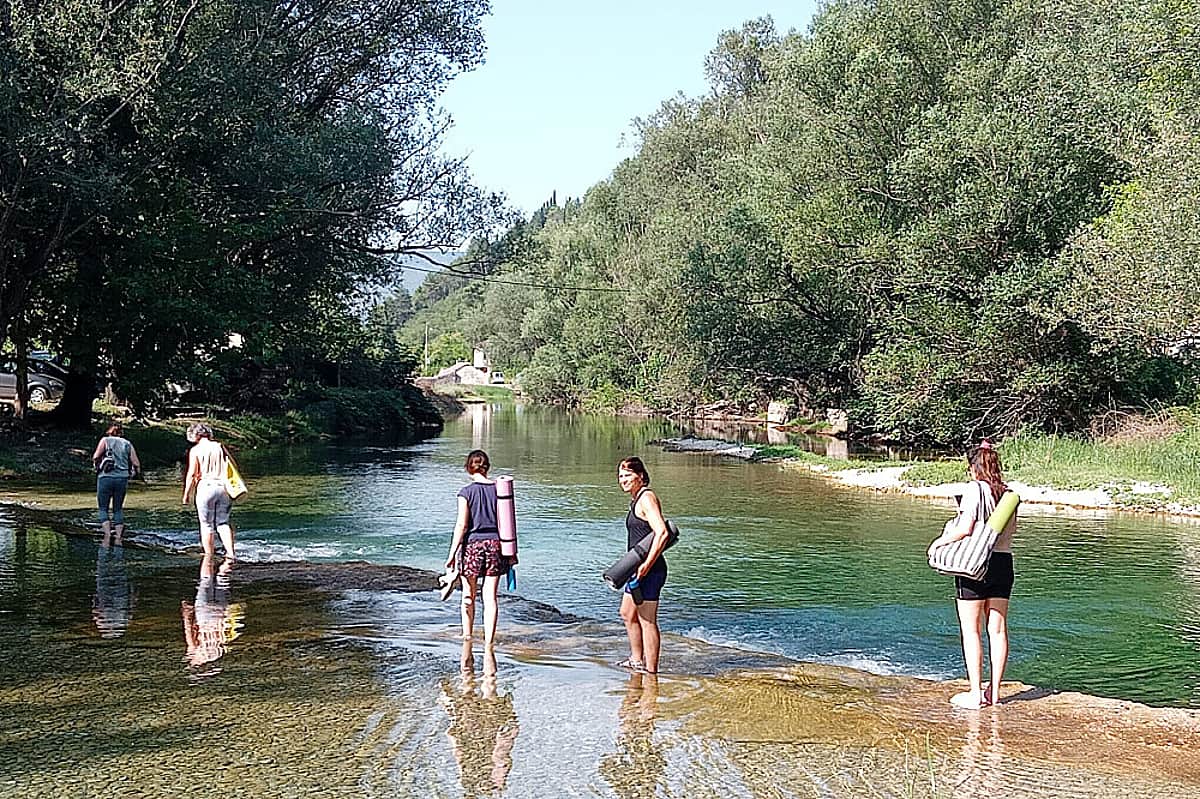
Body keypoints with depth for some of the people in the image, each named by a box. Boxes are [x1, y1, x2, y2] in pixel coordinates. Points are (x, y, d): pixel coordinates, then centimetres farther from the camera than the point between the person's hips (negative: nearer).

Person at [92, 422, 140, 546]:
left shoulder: (105, 440, 5)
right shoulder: (127, 444, 11)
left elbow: (96, 457, -10)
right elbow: (136, 464, 4)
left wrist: (96, 463, 11)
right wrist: (134, 472, 23)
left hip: (106, 477, -2)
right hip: (122, 479, 2)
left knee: (103, 508, 6)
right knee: (118, 509, 14)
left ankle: (107, 536, -9)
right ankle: (118, 537, 5)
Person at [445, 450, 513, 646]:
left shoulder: (466, 492, -7)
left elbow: (461, 525, -10)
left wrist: (452, 553, -6)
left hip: (472, 544, -2)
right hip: (495, 544, 2)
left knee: (468, 597, 12)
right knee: (490, 598, 3)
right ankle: (488, 648, 2)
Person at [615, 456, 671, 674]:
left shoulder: (646, 498, -16)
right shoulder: (638, 499, 15)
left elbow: (662, 533, -26)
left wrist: (647, 564, -26)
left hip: (649, 570, -11)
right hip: (639, 569, 11)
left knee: (647, 621, -4)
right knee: (627, 614, 23)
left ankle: (651, 670, 3)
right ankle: (637, 660, 36)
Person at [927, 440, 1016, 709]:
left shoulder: (975, 489, -10)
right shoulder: (1008, 493, 7)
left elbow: (965, 528, -18)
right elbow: (1012, 528, 13)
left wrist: (938, 542, -5)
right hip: (1003, 562, 6)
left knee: (971, 630, 0)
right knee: (998, 629, 9)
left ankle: (975, 693, 1)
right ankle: (994, 691, 14)